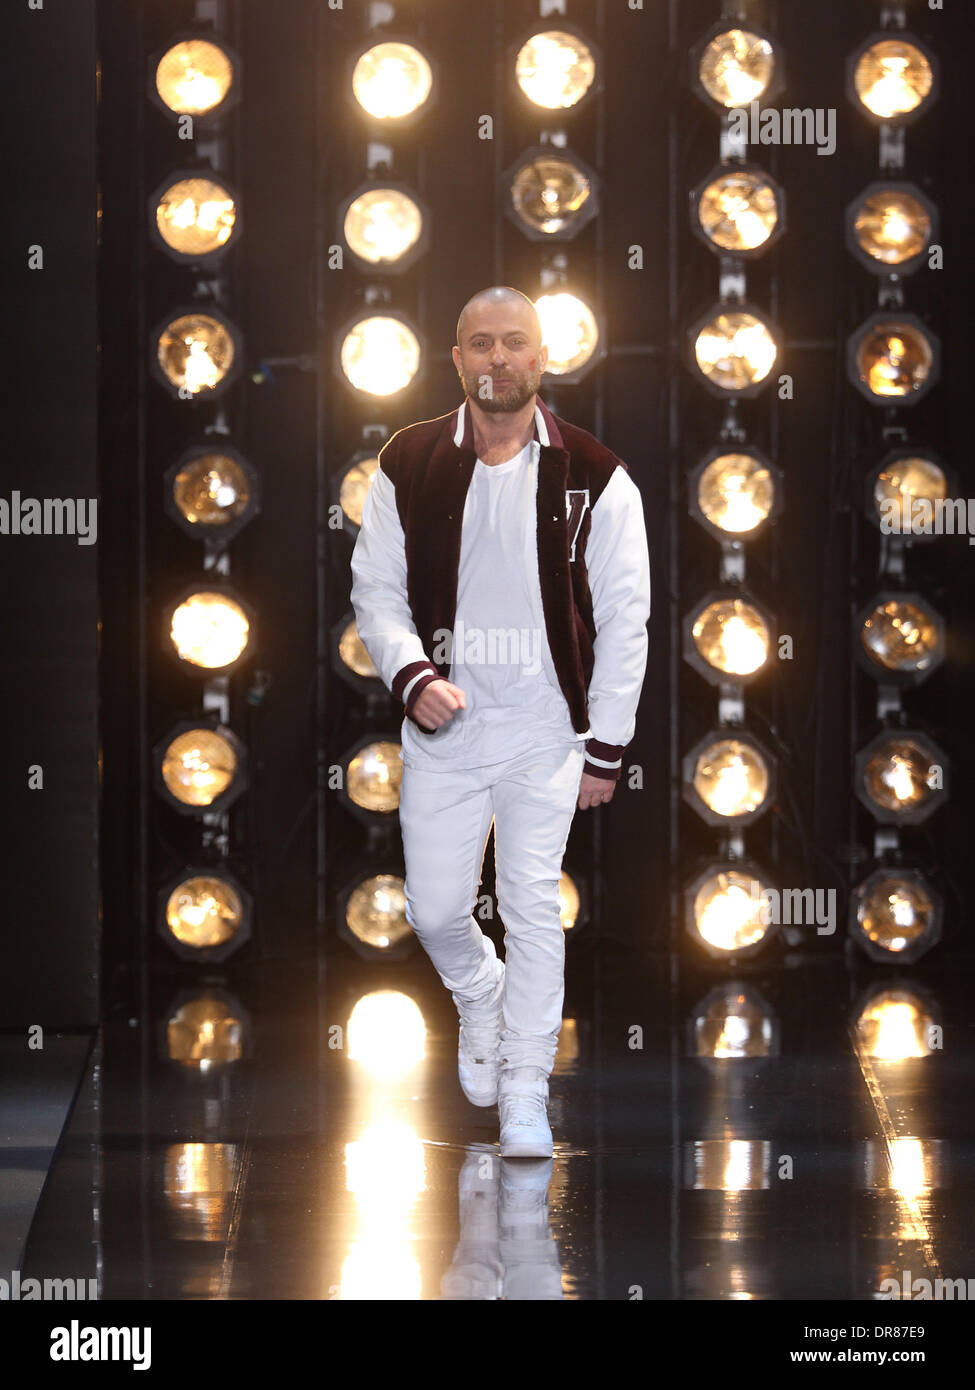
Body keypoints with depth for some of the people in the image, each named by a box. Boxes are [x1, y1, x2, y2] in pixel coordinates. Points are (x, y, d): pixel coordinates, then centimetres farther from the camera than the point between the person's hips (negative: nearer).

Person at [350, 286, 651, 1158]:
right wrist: (412, 675, -11)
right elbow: (376, 590, 7)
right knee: (435, 908, 5)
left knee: (534, 905, -5)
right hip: (441, 725, 2)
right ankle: (479, 994, 39)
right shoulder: (408, 466, 1)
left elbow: (623, 619, 0)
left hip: (546, 728, -2)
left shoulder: (594, 478, -3)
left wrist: (607, 747, -2)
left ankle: (526, 1091, 6)